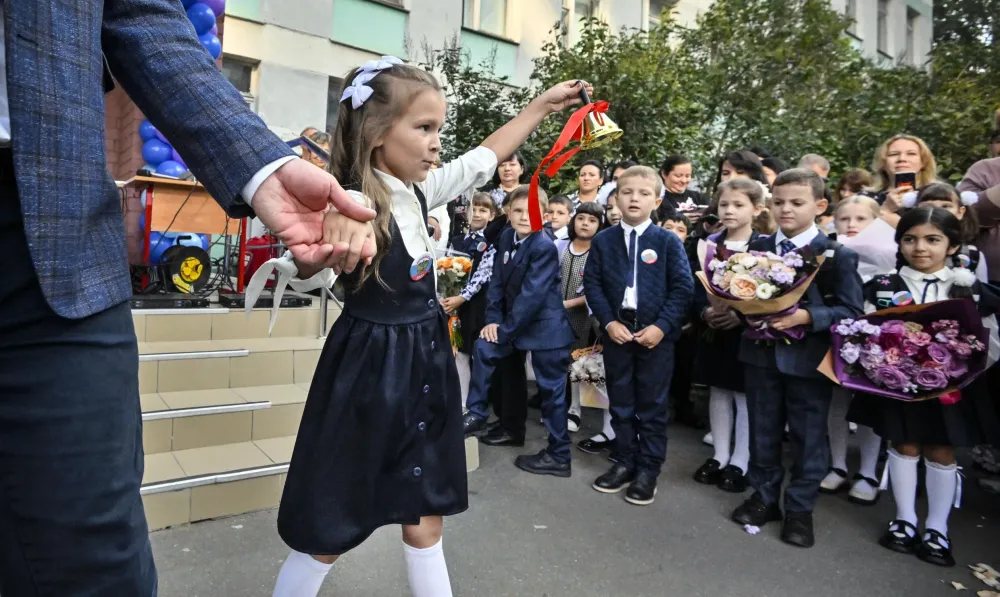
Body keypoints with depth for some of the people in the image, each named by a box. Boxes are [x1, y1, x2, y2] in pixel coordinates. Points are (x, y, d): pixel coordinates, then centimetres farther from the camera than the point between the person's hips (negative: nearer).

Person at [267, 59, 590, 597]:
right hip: (370, 370, -7)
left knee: (425, 523, 19)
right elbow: (306, 273, -37)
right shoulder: (355, 205, -20)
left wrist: (541, 106, 22)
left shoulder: (420, 191, 3)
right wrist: (323, 241, -60)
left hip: (423, 366, 7)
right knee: (326, 536, 10)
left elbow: (484, 158, 17)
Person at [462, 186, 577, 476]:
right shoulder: (507, 237, 4)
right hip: (517, 320, 8)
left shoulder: (545, 247, -21)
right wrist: (493, 319, -5)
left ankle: (558, 457, 16)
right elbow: (498, 282, 5)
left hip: (546, 326, -8)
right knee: (483, 347, 6)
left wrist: (504, 330, -18)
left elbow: (531, 295, -23)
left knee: (551, 390, 1)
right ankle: (476, 415, 20)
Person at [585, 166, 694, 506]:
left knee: (652, 406, 7)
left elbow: (683, 287, -6)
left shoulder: (668, 242, -2)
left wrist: (661, 326, -15)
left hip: (656, 334, -2)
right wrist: (608, 322, -10)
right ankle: (624, 463, 28)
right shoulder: (603, 241, 5)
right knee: (620, 403, 13)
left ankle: (648, 471, 21)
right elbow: (592, 284, 2)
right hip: (616, 331, 3)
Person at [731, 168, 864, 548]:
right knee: (762, 432, 14)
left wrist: (806, 316, -23)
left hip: (809, 358, -3)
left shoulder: (838, 256, -5)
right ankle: (764, 497, 31)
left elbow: (851, 311, -9)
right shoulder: (757, 248, 6)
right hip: (761, 353, 3)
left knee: (808, 437, 9)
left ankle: (800, 509, 25)